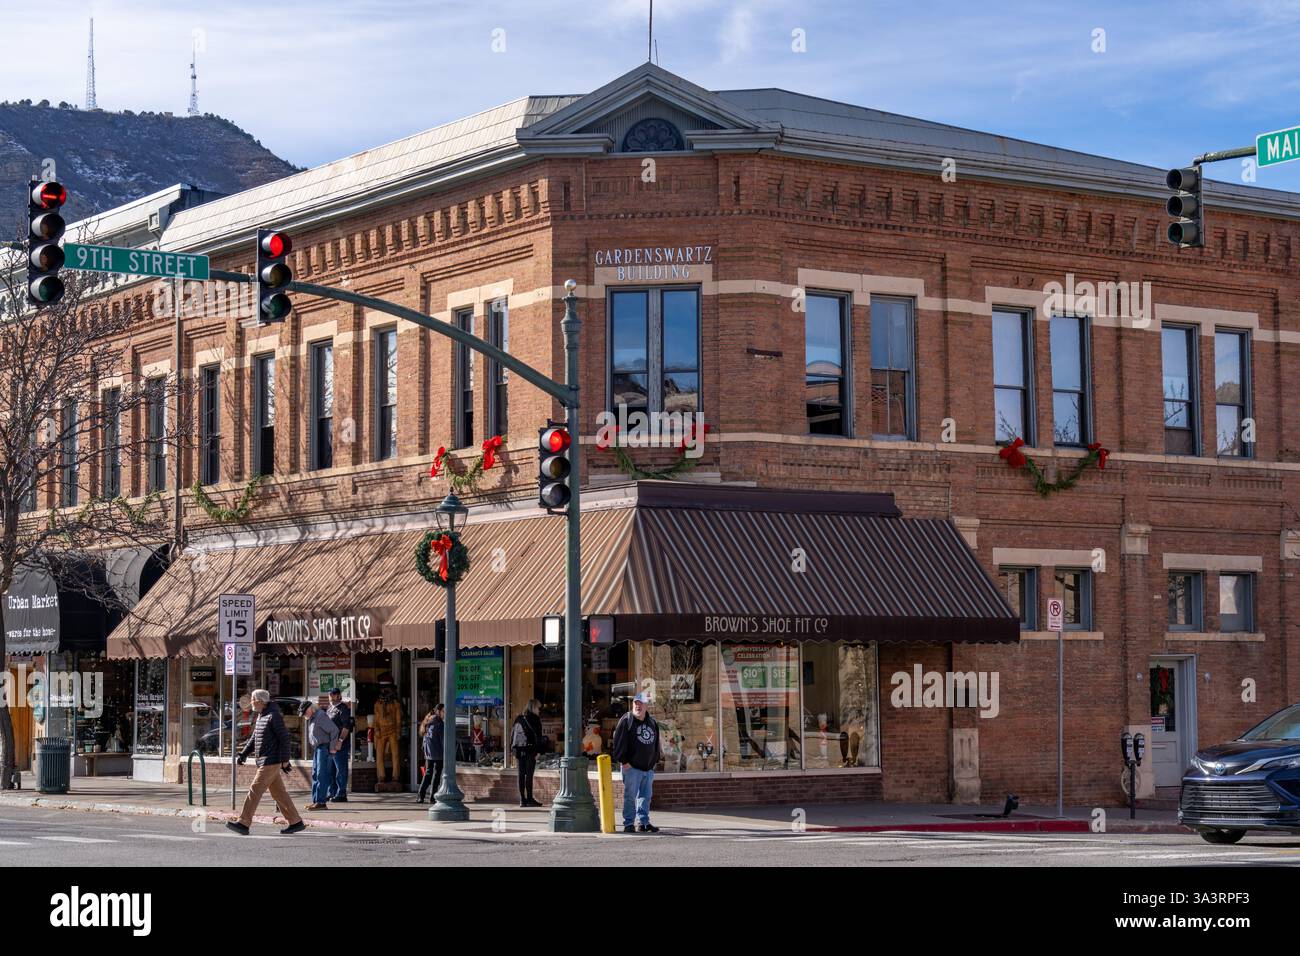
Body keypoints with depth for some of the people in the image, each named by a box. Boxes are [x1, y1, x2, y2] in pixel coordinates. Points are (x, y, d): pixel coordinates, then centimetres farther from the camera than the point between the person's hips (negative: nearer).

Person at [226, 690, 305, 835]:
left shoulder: (274, 716, -13)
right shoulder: (261, 716, 17)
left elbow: (284, 737, -16)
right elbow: (254, 739, 23)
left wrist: (284, 760, -17)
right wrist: (244, 754, 11)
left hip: (271, 762, -10)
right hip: (264, 762, 10)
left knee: (255, 791, -10)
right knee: (279, 793, 10)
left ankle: (243, 823, -11)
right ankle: (296, 822, 14)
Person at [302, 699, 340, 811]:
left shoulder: (321, 716, -15)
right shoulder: (311, 718, 15)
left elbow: (334, 730, -18)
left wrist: (332, 747, -17)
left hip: (324, 748, -10)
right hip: (317, 748, 10)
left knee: (322, 775, -11)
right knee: (315, 775, 10)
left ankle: (320, 802, -12)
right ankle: (315, 801, 14)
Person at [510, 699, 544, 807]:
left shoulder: (518, 719, 12)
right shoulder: (535, 719, -5)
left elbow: (512, 734, 13)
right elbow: (538, 736, -11)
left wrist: (514, 752, 15)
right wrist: (538, 751, -10)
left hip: (519, 750, 5)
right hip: (530, 750, -5)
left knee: (521, 775, 7)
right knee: (529, 774, -3)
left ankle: (522, 800, 8)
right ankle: (529, 799, -2)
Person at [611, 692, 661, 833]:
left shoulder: (652, 723, 13)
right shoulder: (626, 721, -6)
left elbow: (656, 743, 21)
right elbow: (619, 742, -10)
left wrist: (656, 760, 15)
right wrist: (624, 761, -14)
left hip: (648, 768, 6)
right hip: (632, 767, -6)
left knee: (646, 796, 9)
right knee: (630, 796, -5)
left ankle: (644, 822, 17)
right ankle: (628, 824, -1)